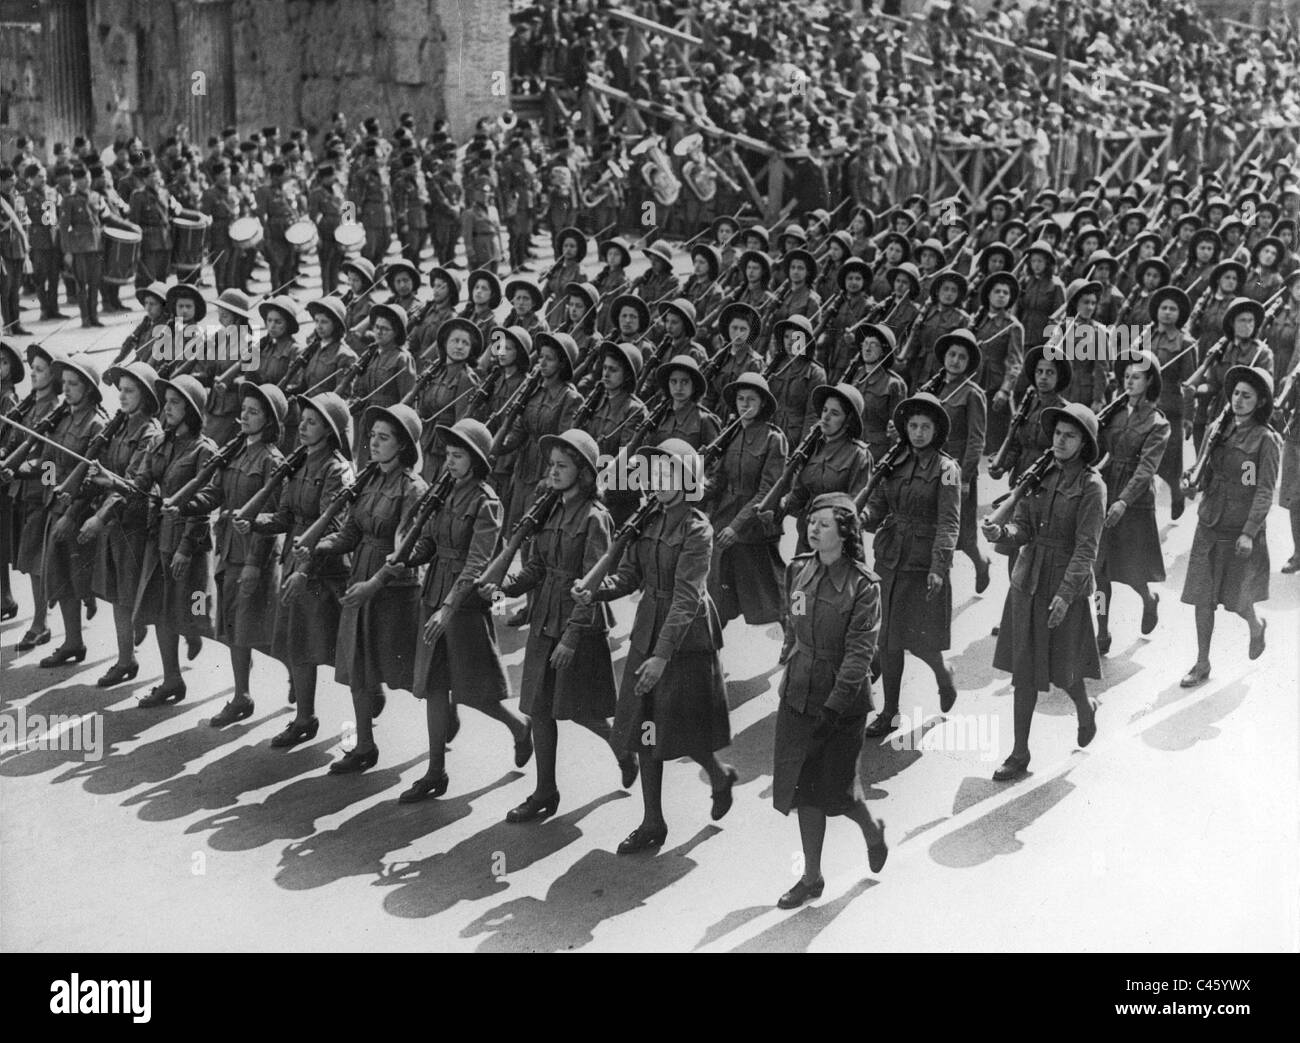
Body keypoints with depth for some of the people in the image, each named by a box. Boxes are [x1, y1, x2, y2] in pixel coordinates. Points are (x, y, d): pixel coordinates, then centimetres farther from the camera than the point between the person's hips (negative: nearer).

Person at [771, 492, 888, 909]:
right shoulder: (798, 570, 1)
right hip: (797, 696, 5)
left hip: (842, 702, -5)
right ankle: (811, 877, 22)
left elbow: (859, 652, -18)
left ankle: (872, 829, 40)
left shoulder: (863, 585, -15)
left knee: (834, 788, 7)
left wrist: (834, 704, -22)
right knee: (803, 787, 8)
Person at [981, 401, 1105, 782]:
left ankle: (1085, 707, 43)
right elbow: (1022, 527, 3)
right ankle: (1019, 755, 14)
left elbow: (1086, 547, -15)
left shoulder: (1092, 486, -11)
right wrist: (1001, 532, -19)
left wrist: (1065, 594, -24)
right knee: (1022, 671, 6)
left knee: (1061, 670, 8)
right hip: (1027, 581, 5)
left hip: (1068, 586, -5)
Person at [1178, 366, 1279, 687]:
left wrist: (1249, 532, -19)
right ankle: (1202, 664, 15)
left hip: (1241, 531, -5)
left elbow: (1265, 491, -15)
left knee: (1234, 599, 7)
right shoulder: (1218, 430, 4)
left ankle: (1256, 625, 41)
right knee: (1202, 597, 4)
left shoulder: (1267, 440, -12)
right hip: (1208, 525, 5)